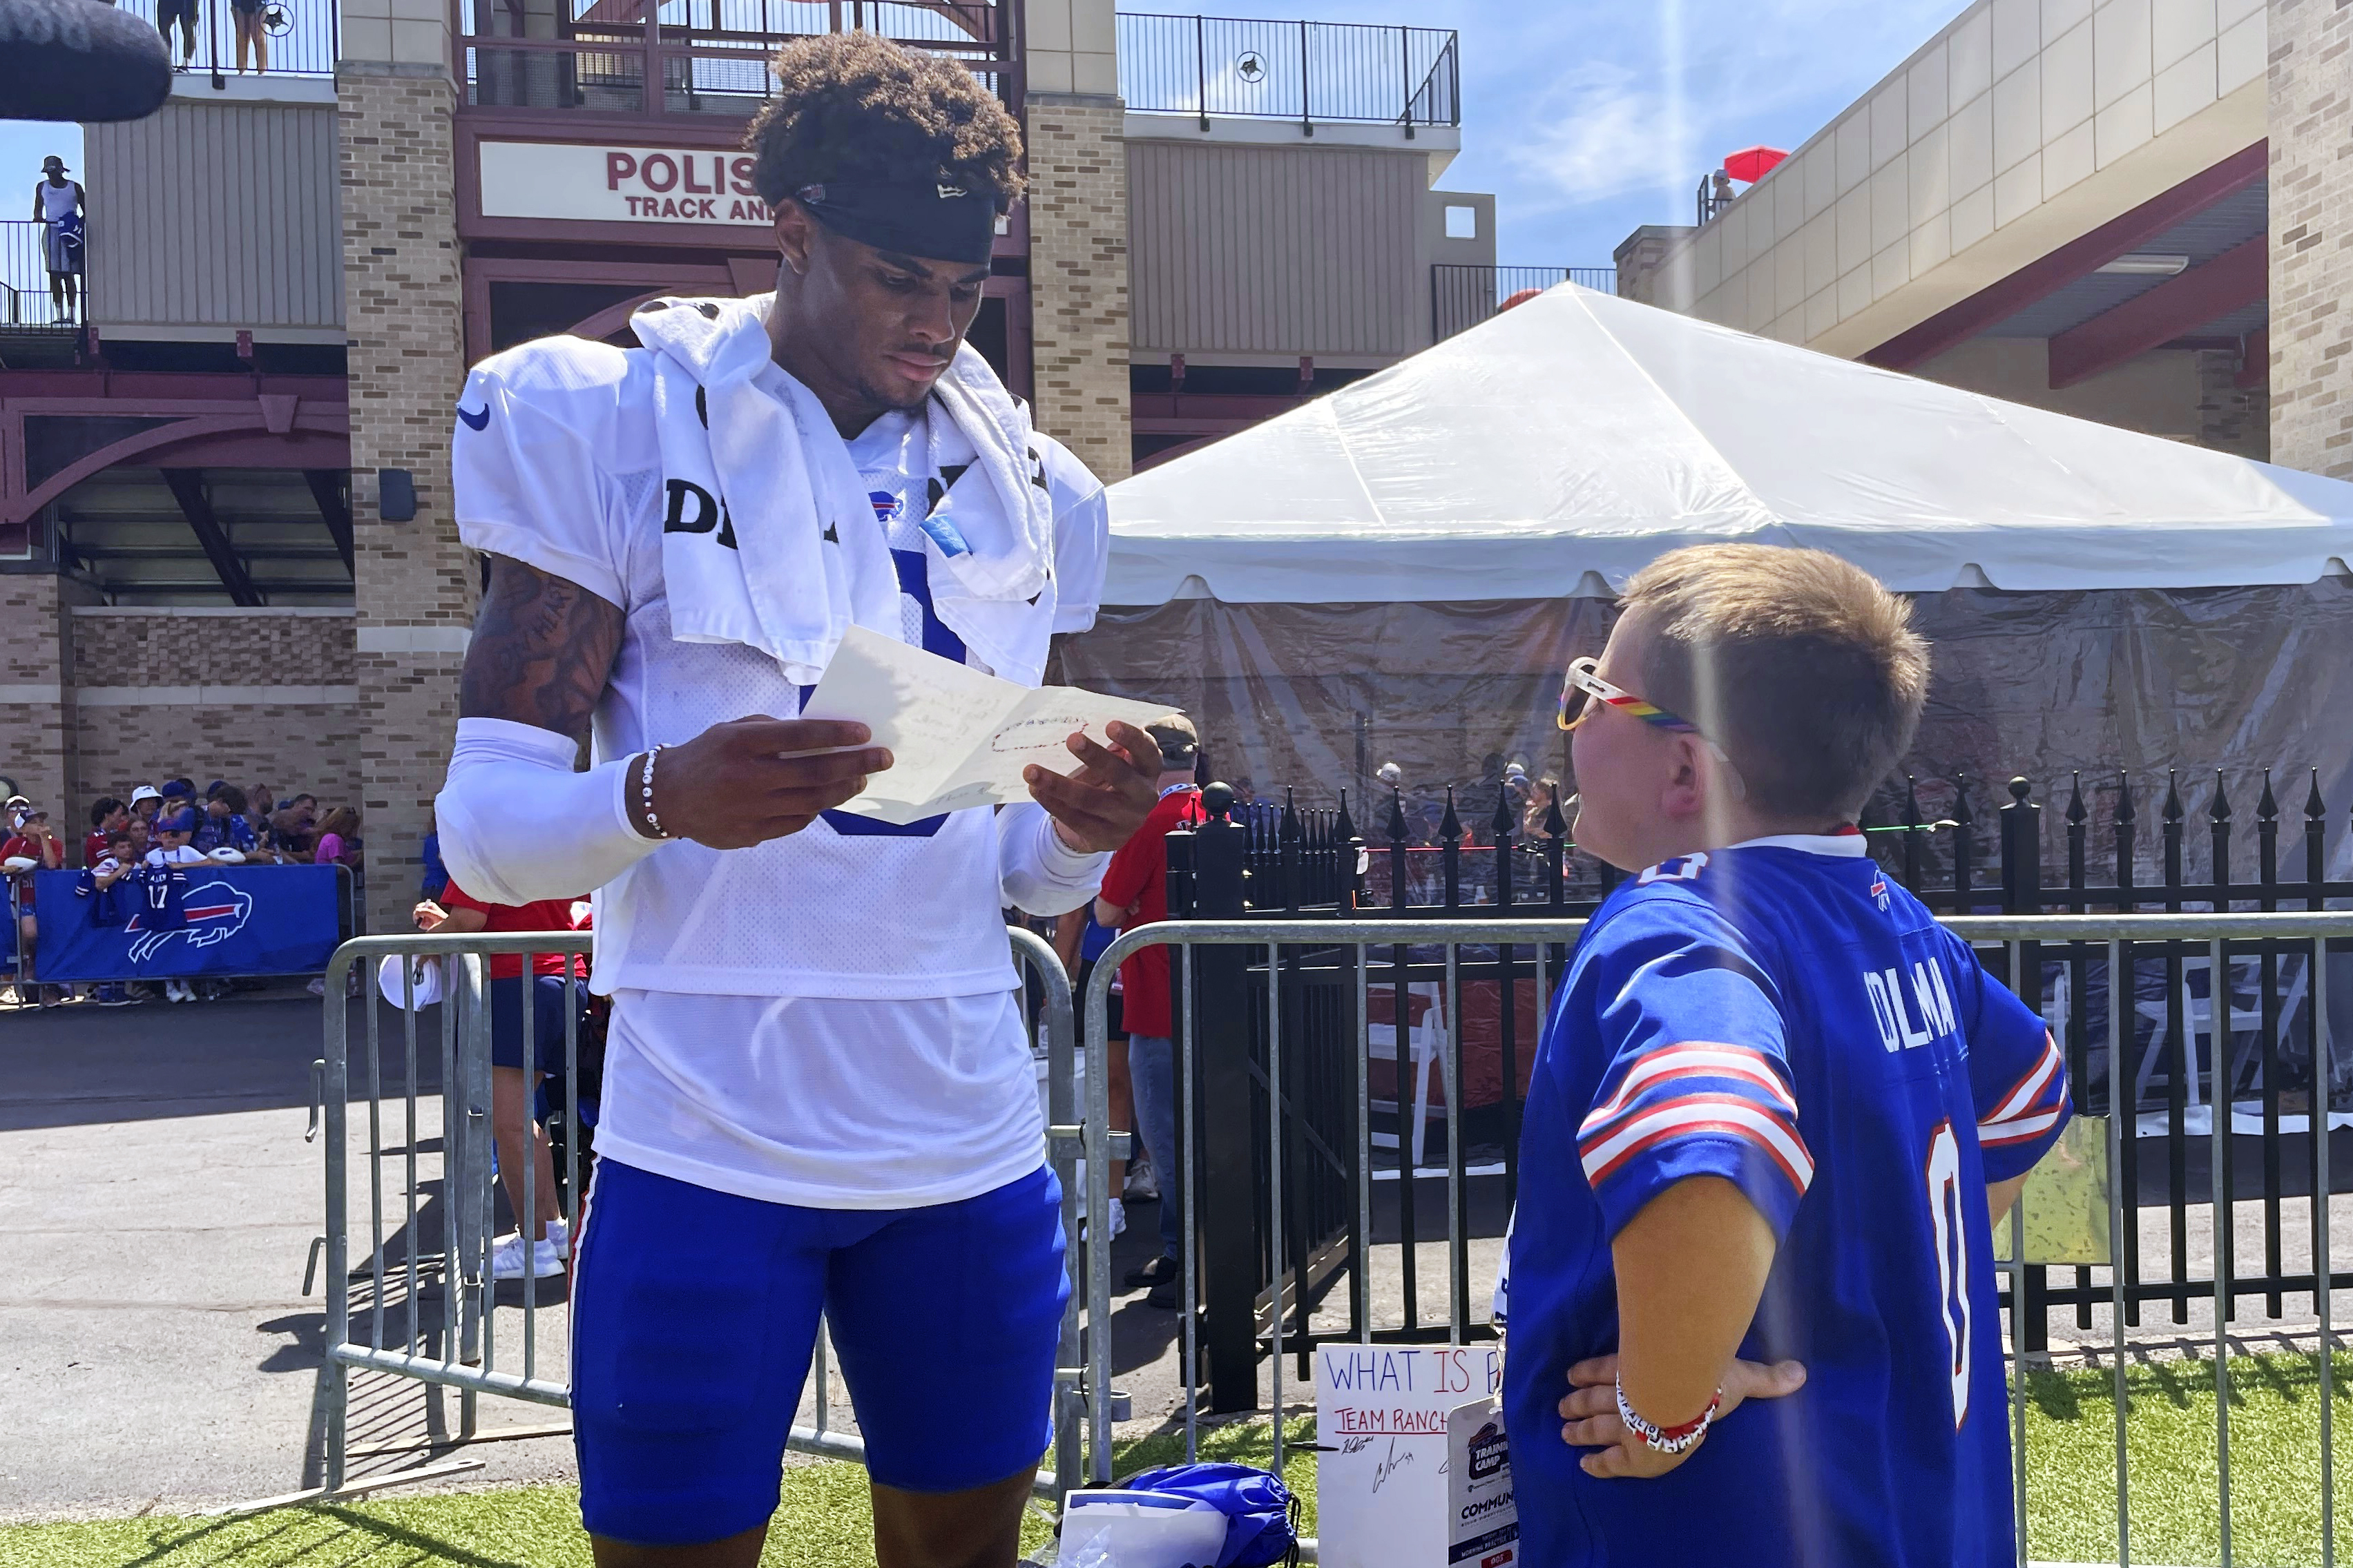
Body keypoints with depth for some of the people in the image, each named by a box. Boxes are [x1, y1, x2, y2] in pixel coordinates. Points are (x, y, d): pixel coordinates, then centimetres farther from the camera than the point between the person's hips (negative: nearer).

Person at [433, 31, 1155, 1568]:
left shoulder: (1019, 481, 10)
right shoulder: (613, 425, -3)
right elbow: (483, 828, -6)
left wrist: (1081, 830, -9)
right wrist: (665, 798, -27)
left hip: (970, 1145, 4)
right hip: (711, 1142, -3)